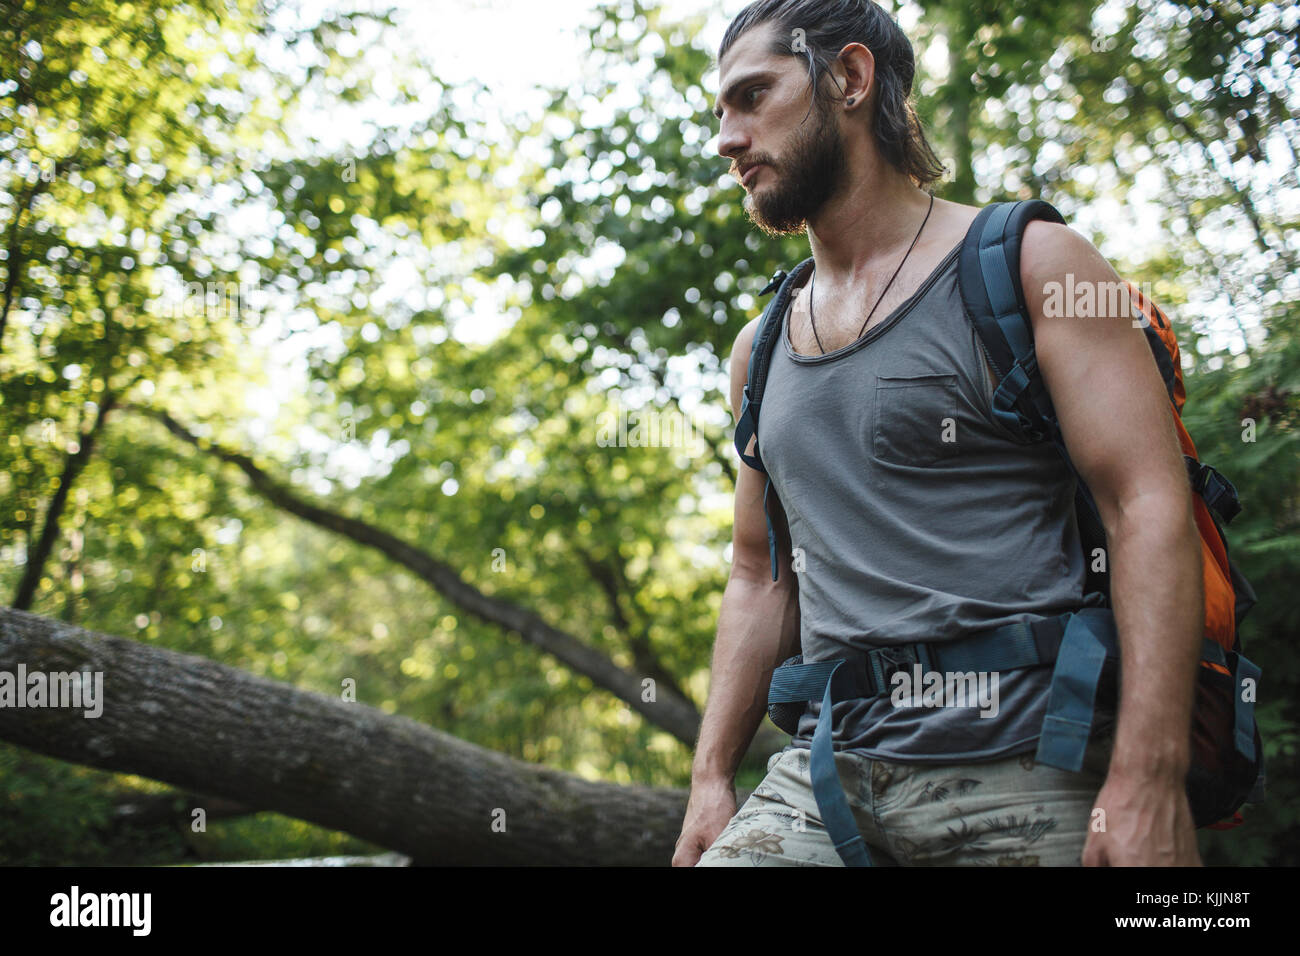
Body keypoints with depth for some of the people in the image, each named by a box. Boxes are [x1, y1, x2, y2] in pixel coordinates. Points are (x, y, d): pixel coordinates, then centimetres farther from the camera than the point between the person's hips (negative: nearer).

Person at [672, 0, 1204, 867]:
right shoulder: (761, 350, 17)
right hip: (822, 777, 5)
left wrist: (1149, 780, -19)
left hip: (1023, 779, -4)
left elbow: (1152, 508, -9)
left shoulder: (1024, 265, 0)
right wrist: (713, 774, 11)